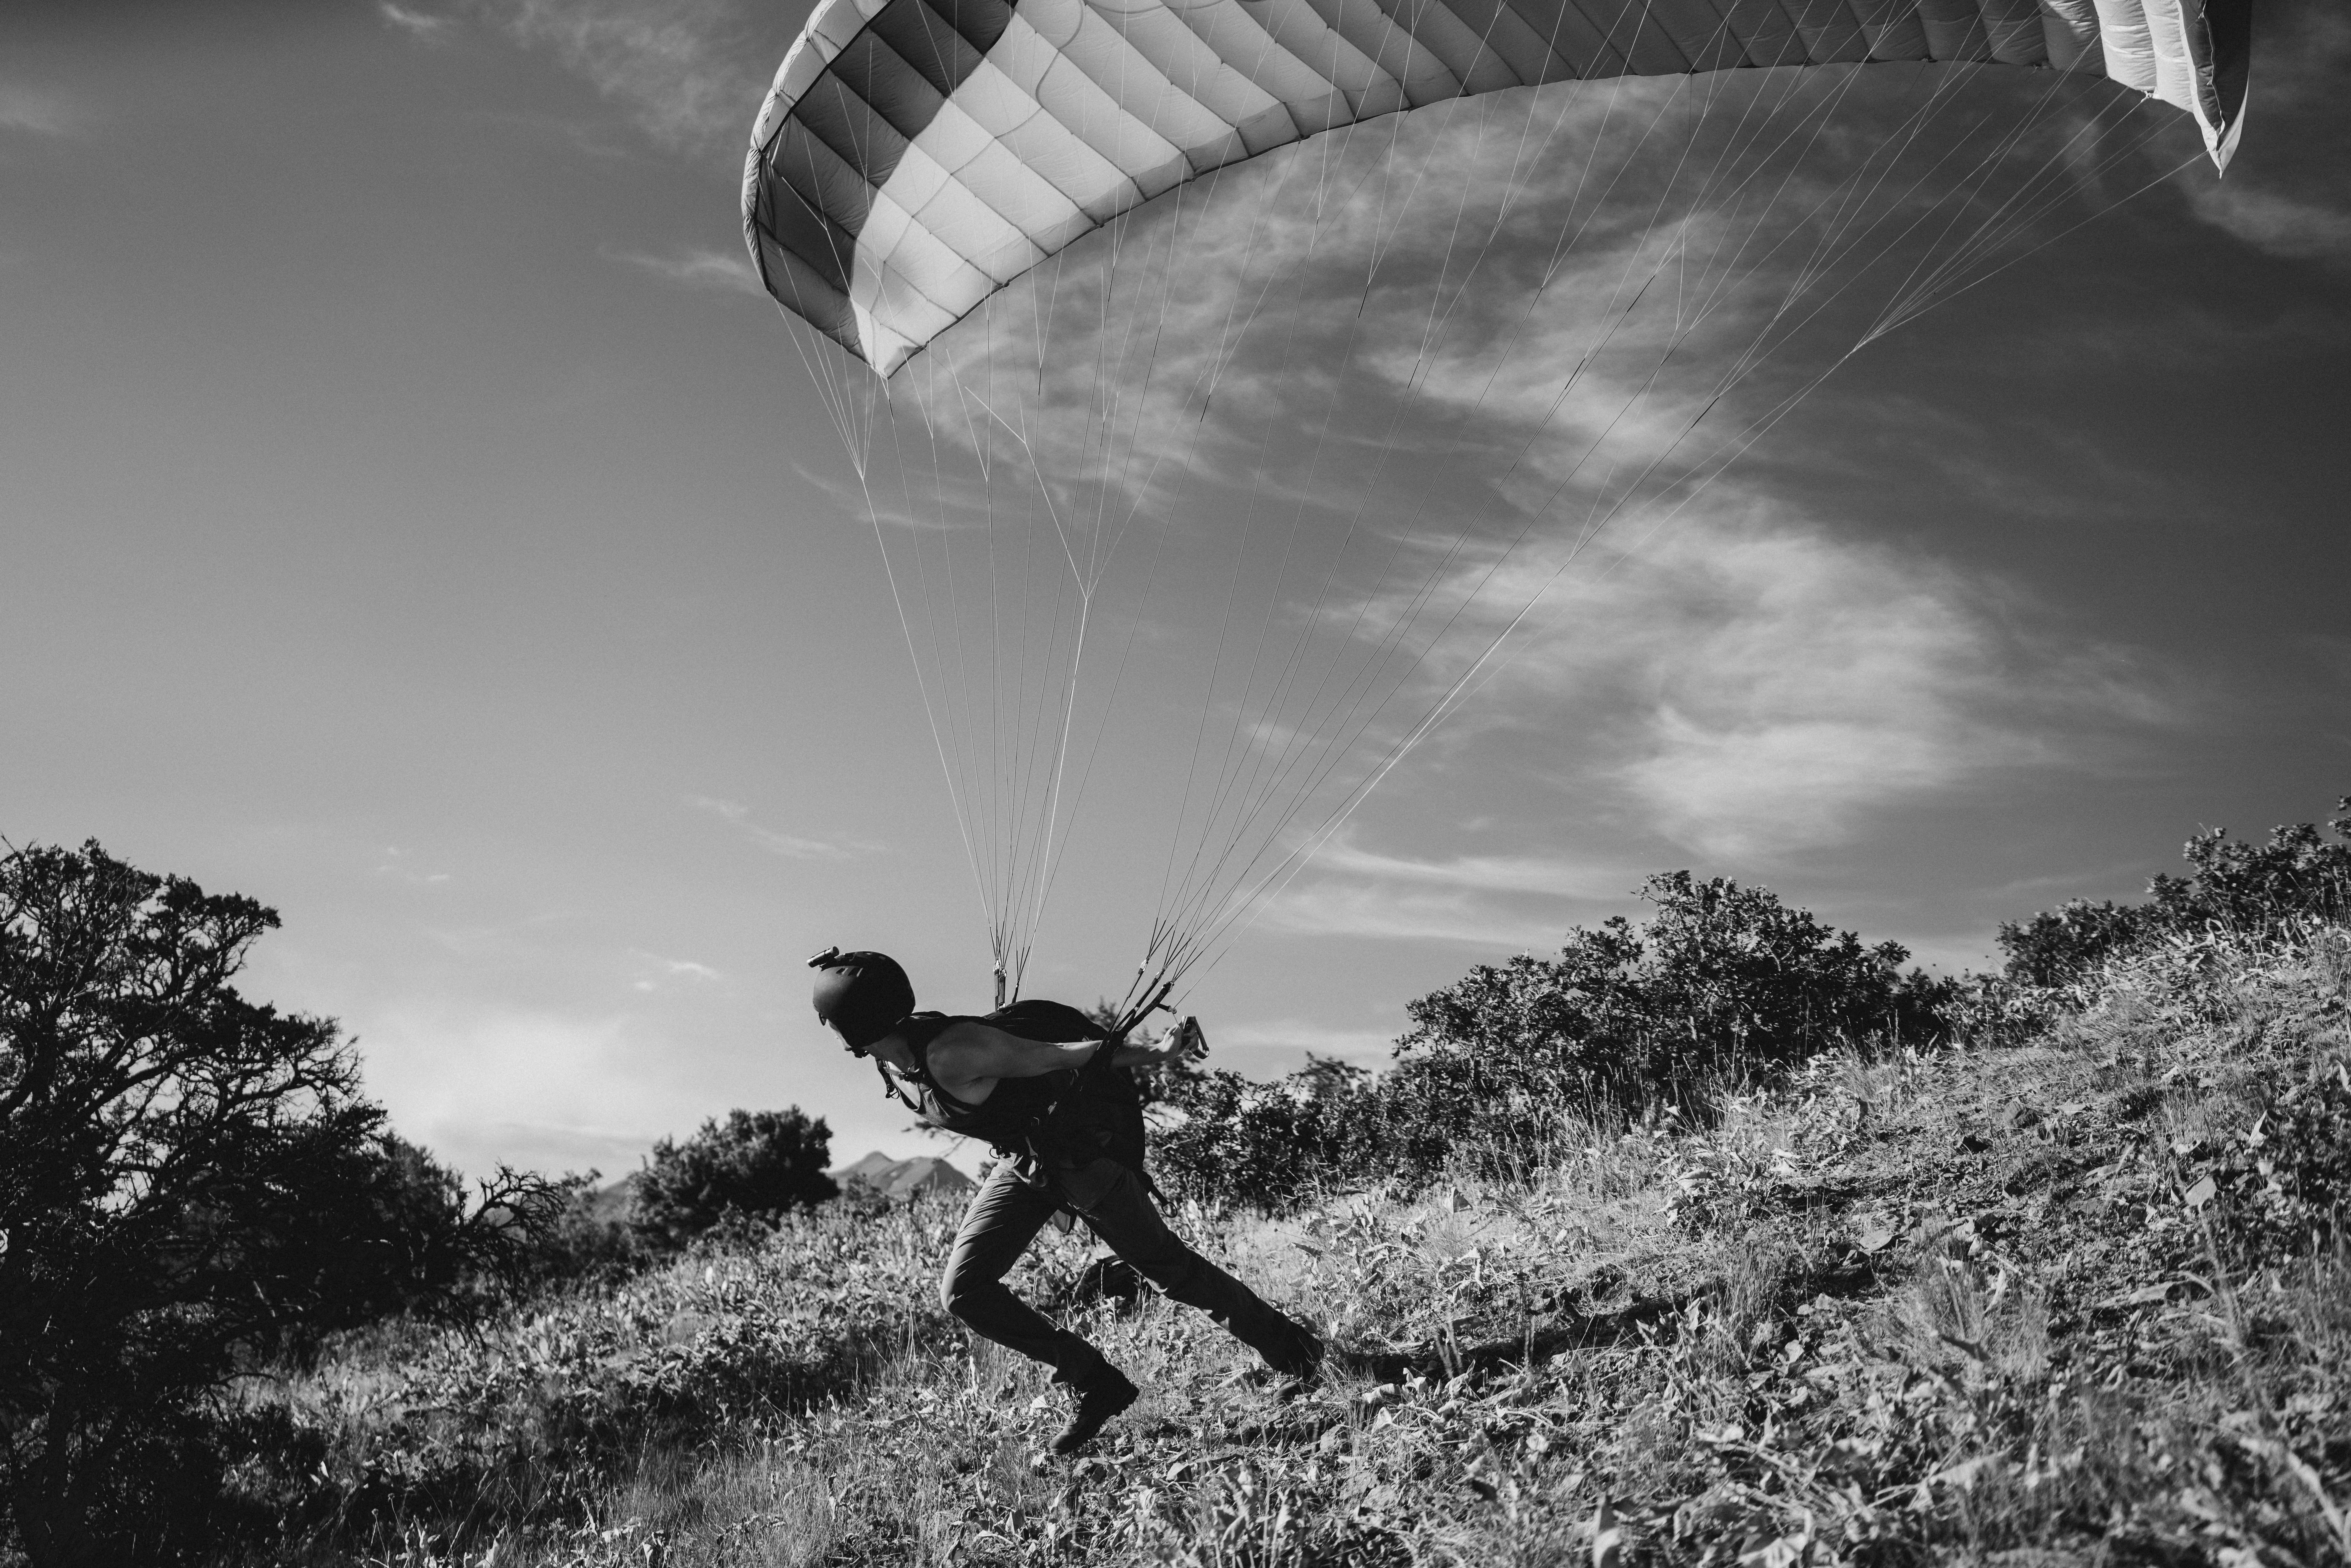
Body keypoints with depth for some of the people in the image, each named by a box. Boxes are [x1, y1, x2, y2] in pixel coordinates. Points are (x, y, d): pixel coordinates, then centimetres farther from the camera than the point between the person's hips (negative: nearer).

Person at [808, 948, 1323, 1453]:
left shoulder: (951, 1057, -34)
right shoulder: (891, 1066, -7)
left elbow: (1061, 1055, -27)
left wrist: (1158, 1052, -18)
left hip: (1085, 1149, -8)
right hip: (1024, 1158, 8)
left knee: (1163, 1265, 7)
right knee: (963, 1292, -3)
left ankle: (1282, 1340, 32)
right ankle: (1098, 1385, 9)